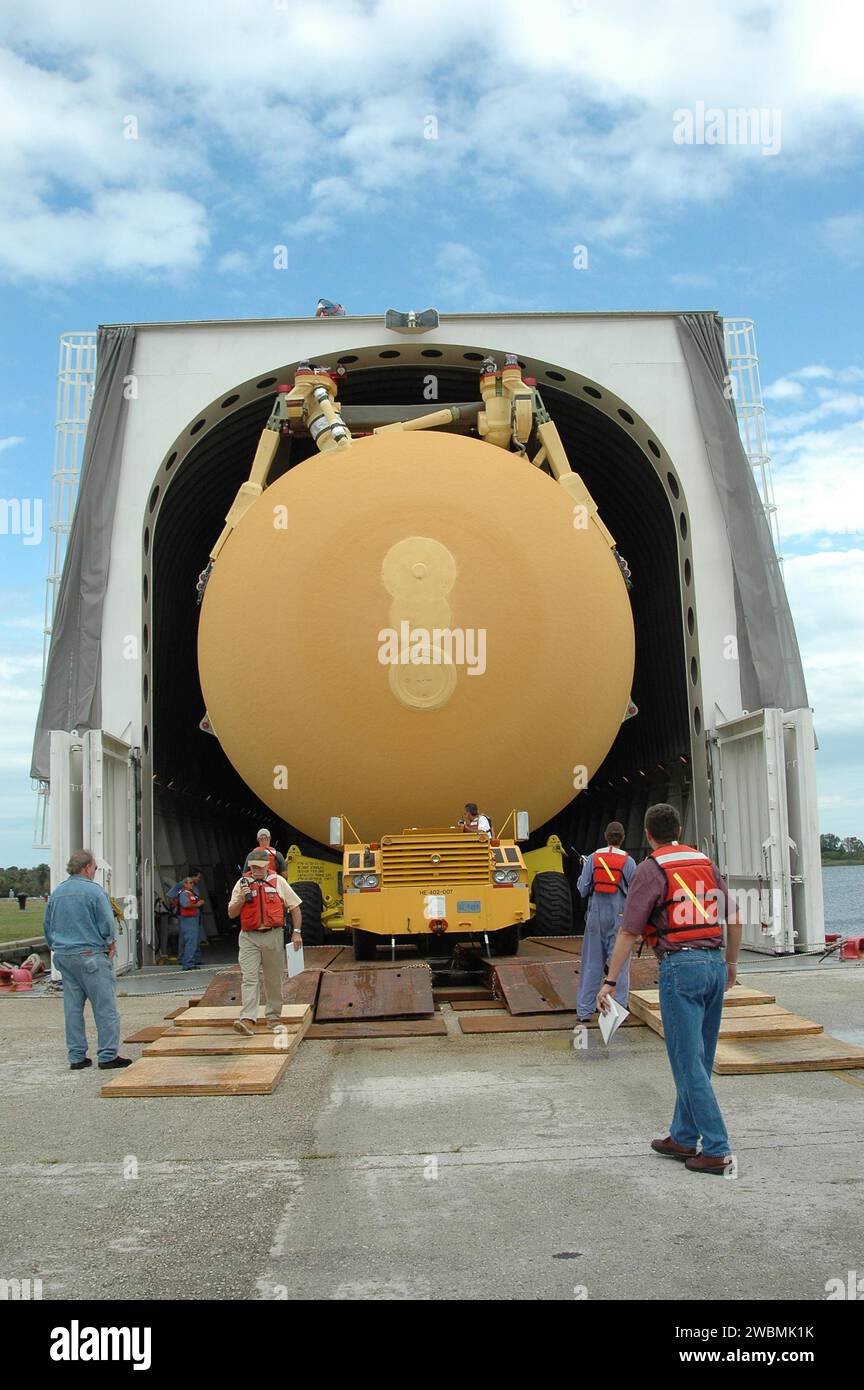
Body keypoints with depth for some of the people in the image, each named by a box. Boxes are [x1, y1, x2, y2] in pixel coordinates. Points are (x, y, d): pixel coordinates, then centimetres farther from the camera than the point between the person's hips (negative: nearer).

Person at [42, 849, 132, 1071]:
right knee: (105, 1007, -1)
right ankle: (108, 1056, -1)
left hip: (63, 956, 7)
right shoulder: (93, 890, -11)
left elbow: (48, 927, 18)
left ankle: (76, 1056, 13)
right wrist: (111, 943, 6)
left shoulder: (56, 892, 11)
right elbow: (107, 924, -11)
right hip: (90, 955, -7)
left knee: (73, 1008, 11)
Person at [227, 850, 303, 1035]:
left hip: (273, 936, 0)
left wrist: (296, 932, 0)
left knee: (274, 980, 9)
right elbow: (231, 914, 6)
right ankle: (247, 1019, -18)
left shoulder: (278, 881, 3)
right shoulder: (242, 883, 5)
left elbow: (295, 906, 7)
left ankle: (274, 1018, 19)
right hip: (249, 938, 0)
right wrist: (241, 899, -12)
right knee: (249, 978, -11)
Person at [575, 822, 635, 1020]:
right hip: (619, 917, -2)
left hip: (596, 916, 2)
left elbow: (583, 889, -2)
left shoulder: (593, 859, -1)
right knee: (620, 963, 5)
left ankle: (584, 1011, 9)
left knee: (591, 963, 7)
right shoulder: (628, 862, -4)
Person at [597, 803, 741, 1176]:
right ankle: (683, 1137, 23)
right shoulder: (707, 864, 13)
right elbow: (733, 921, 16)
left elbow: (629, 932, -8)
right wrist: (730, 965, 29)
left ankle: (716, 1150, 0)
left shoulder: (651, 870, -6)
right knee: (698, 1060, 14)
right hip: (714, 963, 7)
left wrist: (610, 982, -4)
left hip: (680, 966, -7)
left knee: (688, 1062, -1)